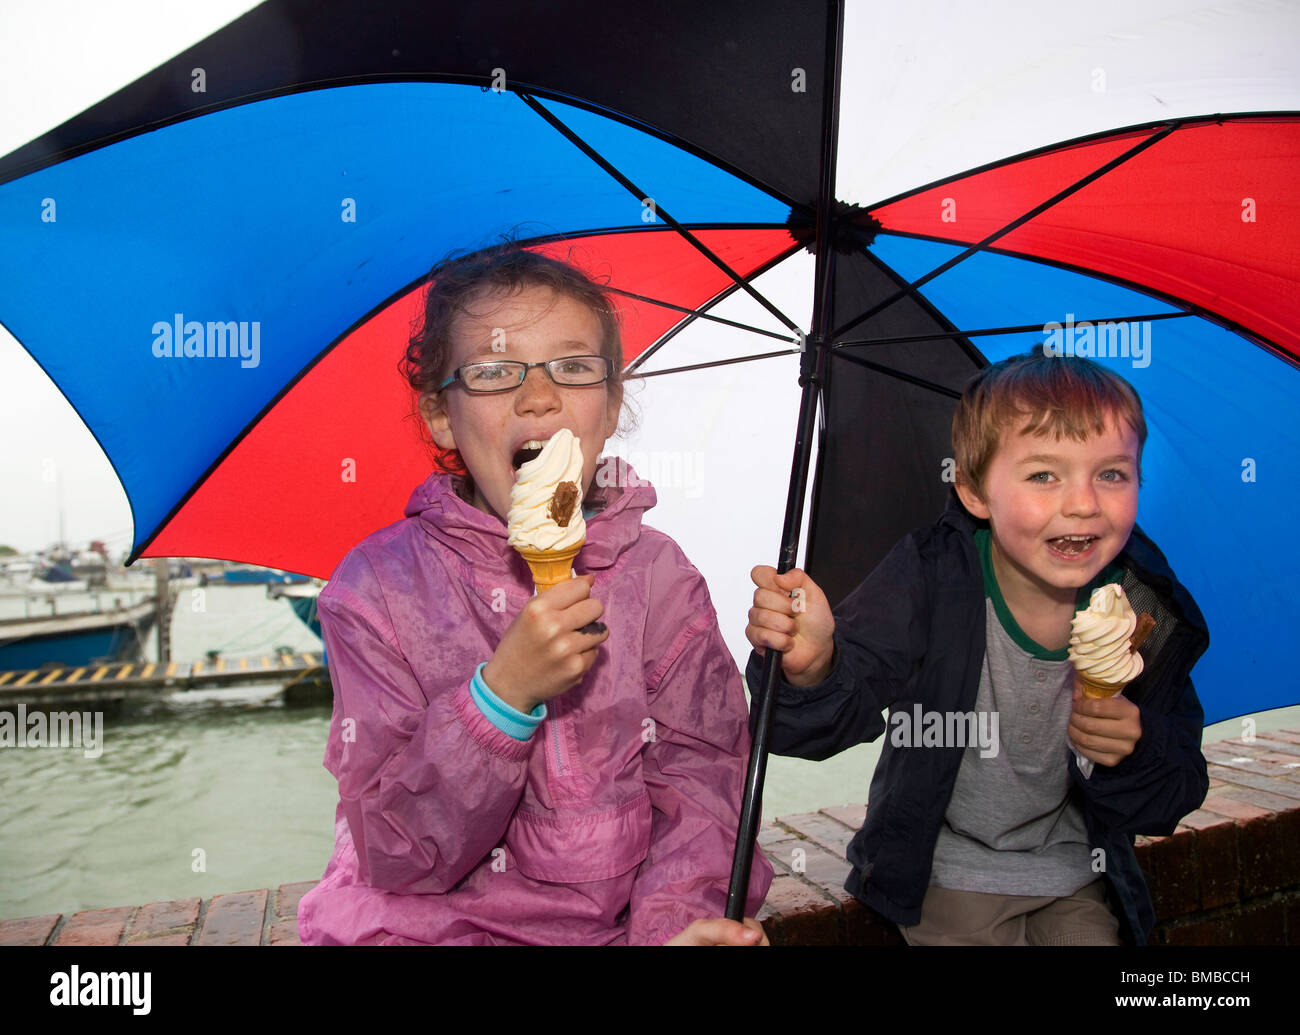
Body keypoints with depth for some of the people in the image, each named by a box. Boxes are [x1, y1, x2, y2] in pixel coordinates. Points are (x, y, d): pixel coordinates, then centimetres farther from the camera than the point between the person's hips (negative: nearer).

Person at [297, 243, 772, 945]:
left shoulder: (657, 575, -1)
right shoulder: (377, 584, -6)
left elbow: (697, 781, -6)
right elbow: (393, 854, -9)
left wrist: (675, 918, -24)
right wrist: (502, 695, -23)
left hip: (610, 925, 2)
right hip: (427, 925, -2)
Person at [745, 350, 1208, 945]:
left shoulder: (1150, 615, -15)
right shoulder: (930, 576, -21)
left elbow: (1172, 802, -4)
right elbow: (831, 721, -31)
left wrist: (1138, 754, -26)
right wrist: (811, 668, -53)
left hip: (1076, 880, 2)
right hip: (946, 877, -2)